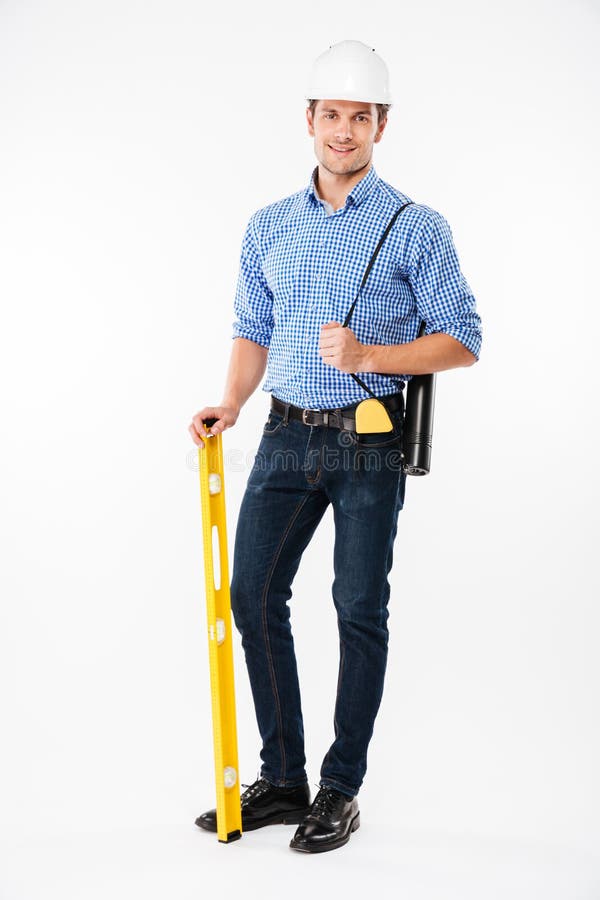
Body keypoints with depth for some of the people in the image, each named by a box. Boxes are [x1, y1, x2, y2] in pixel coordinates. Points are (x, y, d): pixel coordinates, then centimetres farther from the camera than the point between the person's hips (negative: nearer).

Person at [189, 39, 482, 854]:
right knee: (254, 593, 4)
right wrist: (230, 403, -2)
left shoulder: (416, 228, -3)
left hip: (369, 443, -4)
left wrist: (369, 354, -18)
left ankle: (341, 790, 17)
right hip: (287, 437, 5)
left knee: (361, 611, 2)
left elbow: (462, 341, -5)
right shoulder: (269, 227, 11)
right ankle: (282, 779, 19)